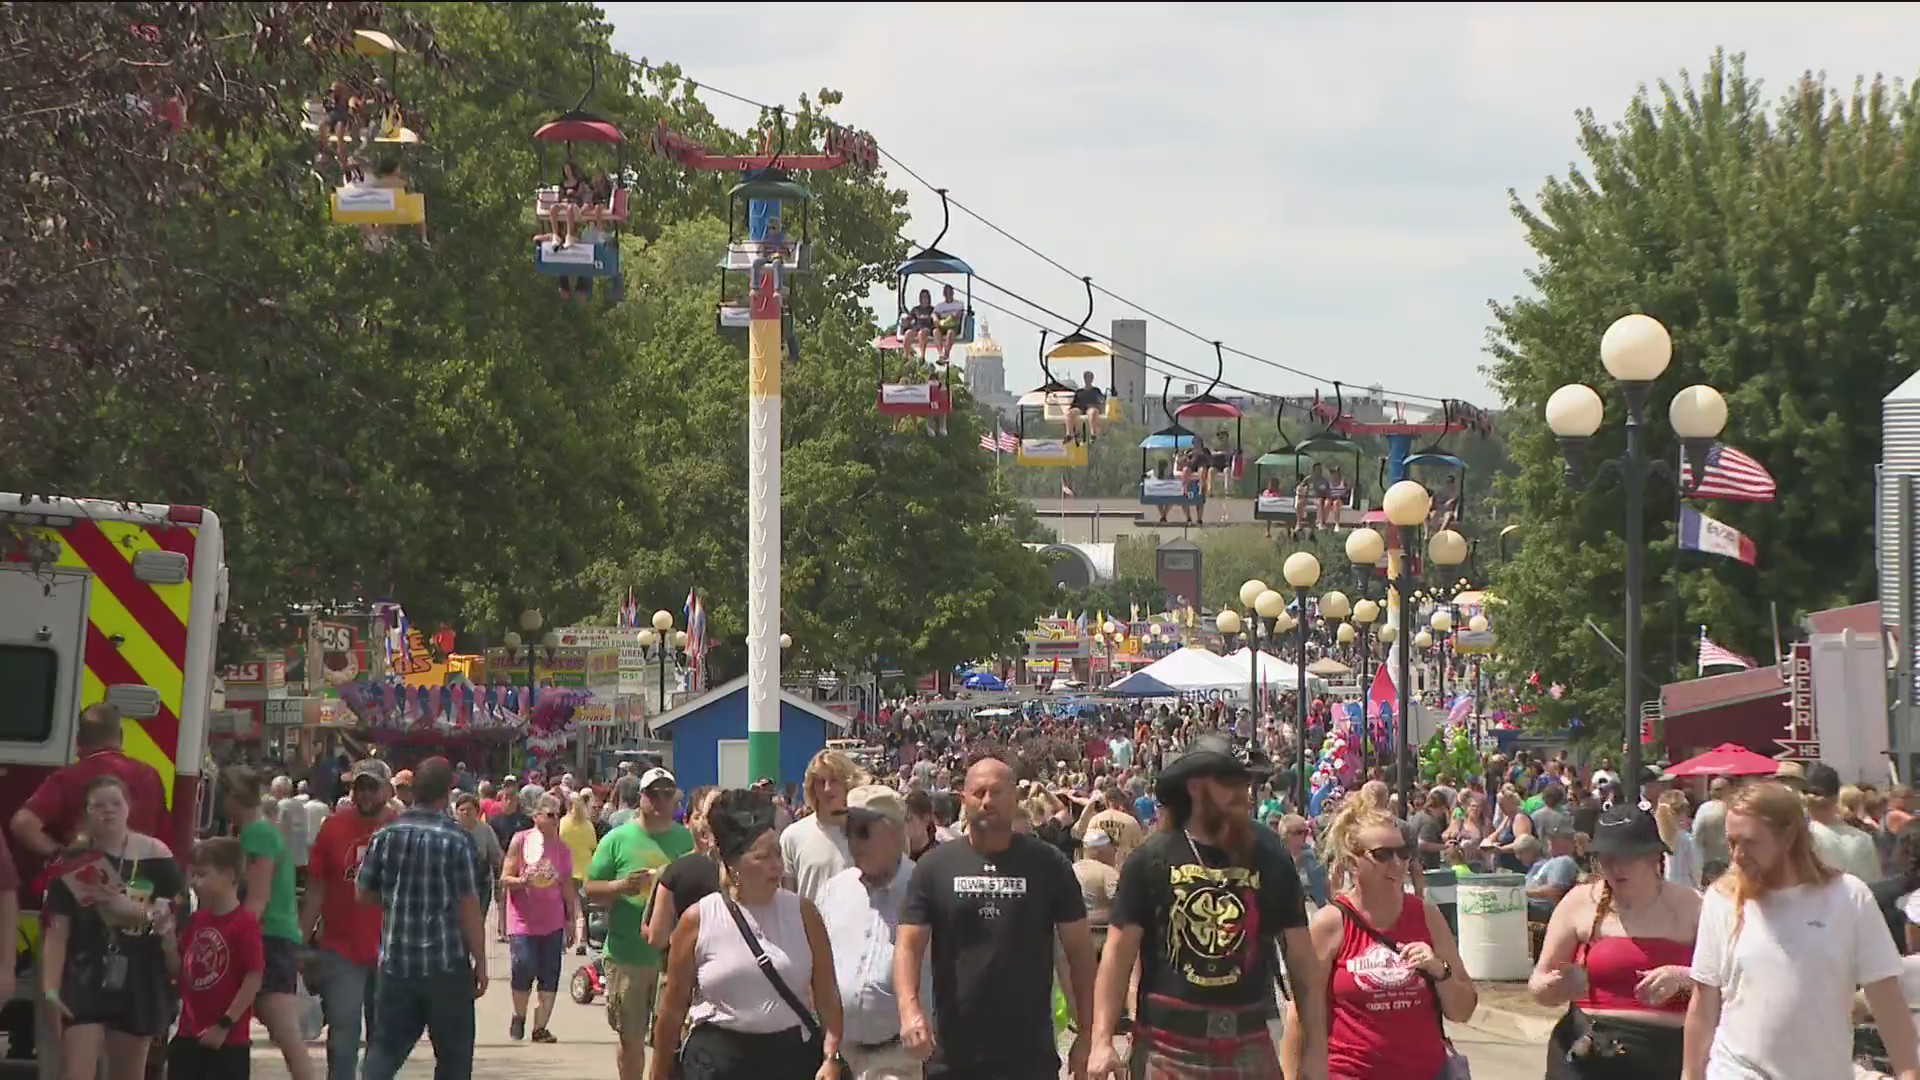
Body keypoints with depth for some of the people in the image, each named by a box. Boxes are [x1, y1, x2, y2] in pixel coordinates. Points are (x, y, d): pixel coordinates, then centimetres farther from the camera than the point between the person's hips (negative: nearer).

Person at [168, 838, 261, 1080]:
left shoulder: (244, 924, -15)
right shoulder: (196, 921, 9)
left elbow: (254, 979, -16)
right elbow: (179, 970, 14)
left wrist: (225, 1024, -15)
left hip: (227, 1040, -7)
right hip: (189, 1034, 7)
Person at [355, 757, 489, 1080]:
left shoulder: (386, 836, 0)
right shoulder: (456, 840, -11)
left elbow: (364, 893, 8)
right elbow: (469, 907, -10)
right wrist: (480, 963, -3)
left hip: (396, 960, 3)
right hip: (447, 963, -3)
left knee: (385, 1048, 8)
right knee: (454, 1054, 8)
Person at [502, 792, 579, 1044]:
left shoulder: (563, 849, 9)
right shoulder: (521, 841, -1)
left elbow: (568, 887, 14)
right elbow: (505, 879, -1)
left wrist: (571, 921, 11)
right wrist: (522, 881, -22)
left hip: (553, 923, 3)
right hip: (523, 920, -3)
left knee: (549, 976, -2)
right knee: (523, 967, -12)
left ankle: (540, 1028, 3)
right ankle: (519, 1018, 12)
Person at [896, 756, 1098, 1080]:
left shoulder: (1048, 865, 1)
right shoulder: (935, 867, 2)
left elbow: (1080, 950, 4)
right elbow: (909, 945, -2)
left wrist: (1087, 1033, -1)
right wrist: (910, 1009, -20)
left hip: (1030, 1054, -1)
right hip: (952, 1053, 1)